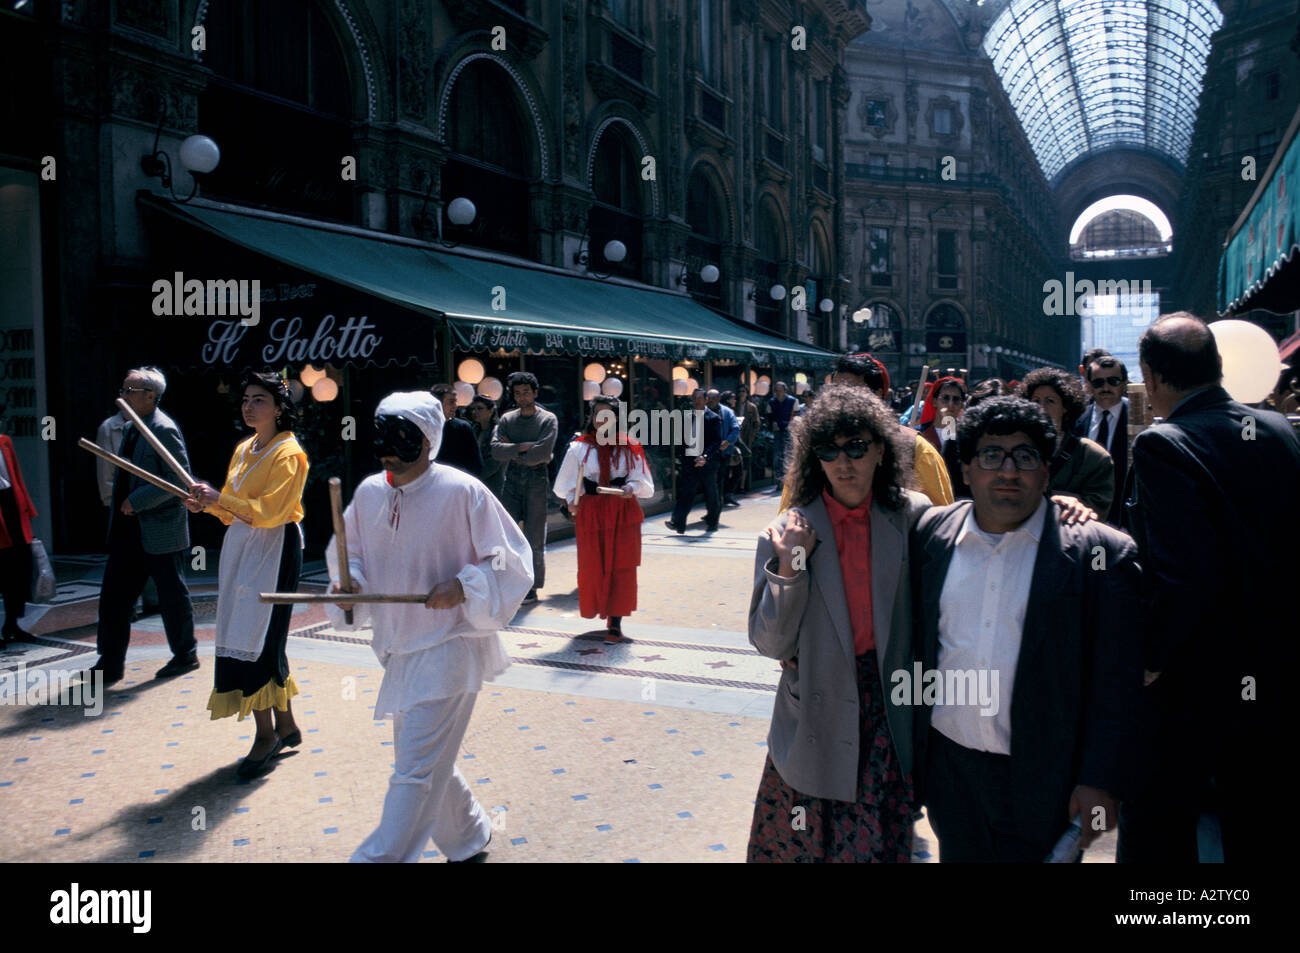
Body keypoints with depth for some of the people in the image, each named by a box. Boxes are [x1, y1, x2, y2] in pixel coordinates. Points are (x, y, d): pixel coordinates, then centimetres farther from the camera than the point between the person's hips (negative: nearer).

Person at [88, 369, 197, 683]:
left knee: (172, 596, 5)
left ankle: (185, 656, 21)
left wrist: (137, 501, -19)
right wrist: (118, 505, 13)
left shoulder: (164, 429, -15)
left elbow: (180, 478, -20)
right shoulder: (130, 428, 13)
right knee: (113, 596, 9)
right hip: (129, 530, 9)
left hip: (160, 531, -9)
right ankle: (110, 663, 18)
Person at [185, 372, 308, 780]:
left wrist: (220, 499, -22)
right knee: (256, 640, 9)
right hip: (239, 547, 8)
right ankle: (285, 726, 20)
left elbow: (269, 511, -20)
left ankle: (266, 734, 5)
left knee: (257, 639, -7)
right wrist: (209, 505, 1)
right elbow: (234, 510, 19)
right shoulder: (243, 449, 15)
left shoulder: (288, 454, -11)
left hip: (273, 552, -8)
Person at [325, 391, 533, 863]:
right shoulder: (369, 492, 3)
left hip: (448, 648, -7)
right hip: (398, 648, 7)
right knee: (430, 761, 20)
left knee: (414, 771, -9)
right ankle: (469, 837, 42)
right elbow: (350, 553, 17)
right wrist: (349, 584, -4)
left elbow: (510, 560, -8)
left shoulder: (462, 492, -14)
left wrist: (462, 586, -22)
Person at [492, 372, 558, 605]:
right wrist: (524, 447, -12)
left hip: (537, 479, -3)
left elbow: (543, 453, -13)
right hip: (512, 479, 3)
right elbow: (496, 449, -3)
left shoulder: (548, 419, 1)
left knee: (535, 537, 2)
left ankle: (532, 587, 10)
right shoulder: (507, 419, 11)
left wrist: (512, 452, -5)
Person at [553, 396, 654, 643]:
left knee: (621, 566, -2)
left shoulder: (629, 448, 2)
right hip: (590, 514, 1)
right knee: (592, 566, 3)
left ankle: (615, 622, 3)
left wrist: (632, 488, -18)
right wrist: (572, 501, -8)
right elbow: (565, 483, 9)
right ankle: (597, 610, 24)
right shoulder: (579, 448, 3)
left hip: (623, 514, 0)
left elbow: (644, 483, 3)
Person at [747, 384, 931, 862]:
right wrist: (789, 566, -19)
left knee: (879, 842, 6)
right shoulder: (789, 532, -8)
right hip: (816, 717, -1)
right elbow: (770, 643, -8)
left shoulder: (912, 516, -3)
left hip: (888, 714, 1)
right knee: (803, 841, 11)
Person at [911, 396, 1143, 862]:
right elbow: (913, 639, 10)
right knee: (959, 855, 16)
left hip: (1043, 784, -3)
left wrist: (1101, 782, -10)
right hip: (948, 767, 3)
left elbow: (1117, 686, -8)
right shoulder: (932, 533, 2)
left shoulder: (1099, 551, -8)